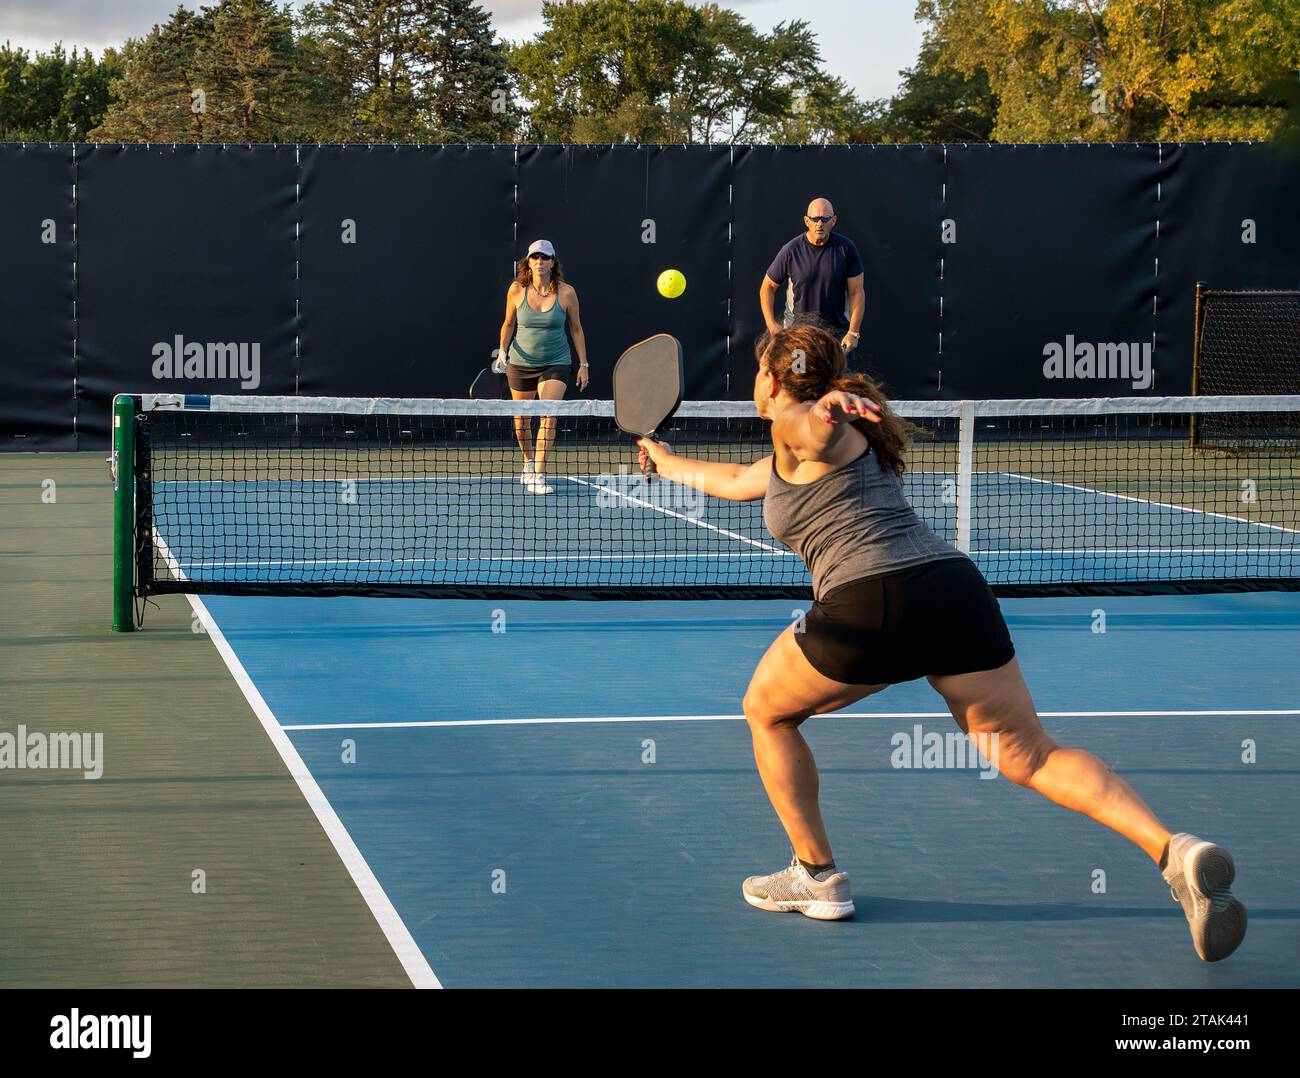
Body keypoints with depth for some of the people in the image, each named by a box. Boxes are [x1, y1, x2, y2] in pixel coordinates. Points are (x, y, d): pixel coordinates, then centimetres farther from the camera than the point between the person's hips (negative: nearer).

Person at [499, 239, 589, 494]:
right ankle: (529, 463, 38)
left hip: (555, 363, -2)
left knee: (549, 416, -18)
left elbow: (576, 328, 4)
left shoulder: (566, 292, -7)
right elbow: (509, 324, 8)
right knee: (522, 418, 11)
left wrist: (583, 364, 3)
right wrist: (503, 350, -7)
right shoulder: (517, 290, -5)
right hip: (520, 363, 2)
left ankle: (539, 476, -17)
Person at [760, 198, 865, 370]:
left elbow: (857, 291, -1)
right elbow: (768, 287, 7)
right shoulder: (791, 251, -4)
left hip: (839, 331, 0)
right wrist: (772, 325, -4)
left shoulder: (845, 248, -3)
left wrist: (853, 333, -8)